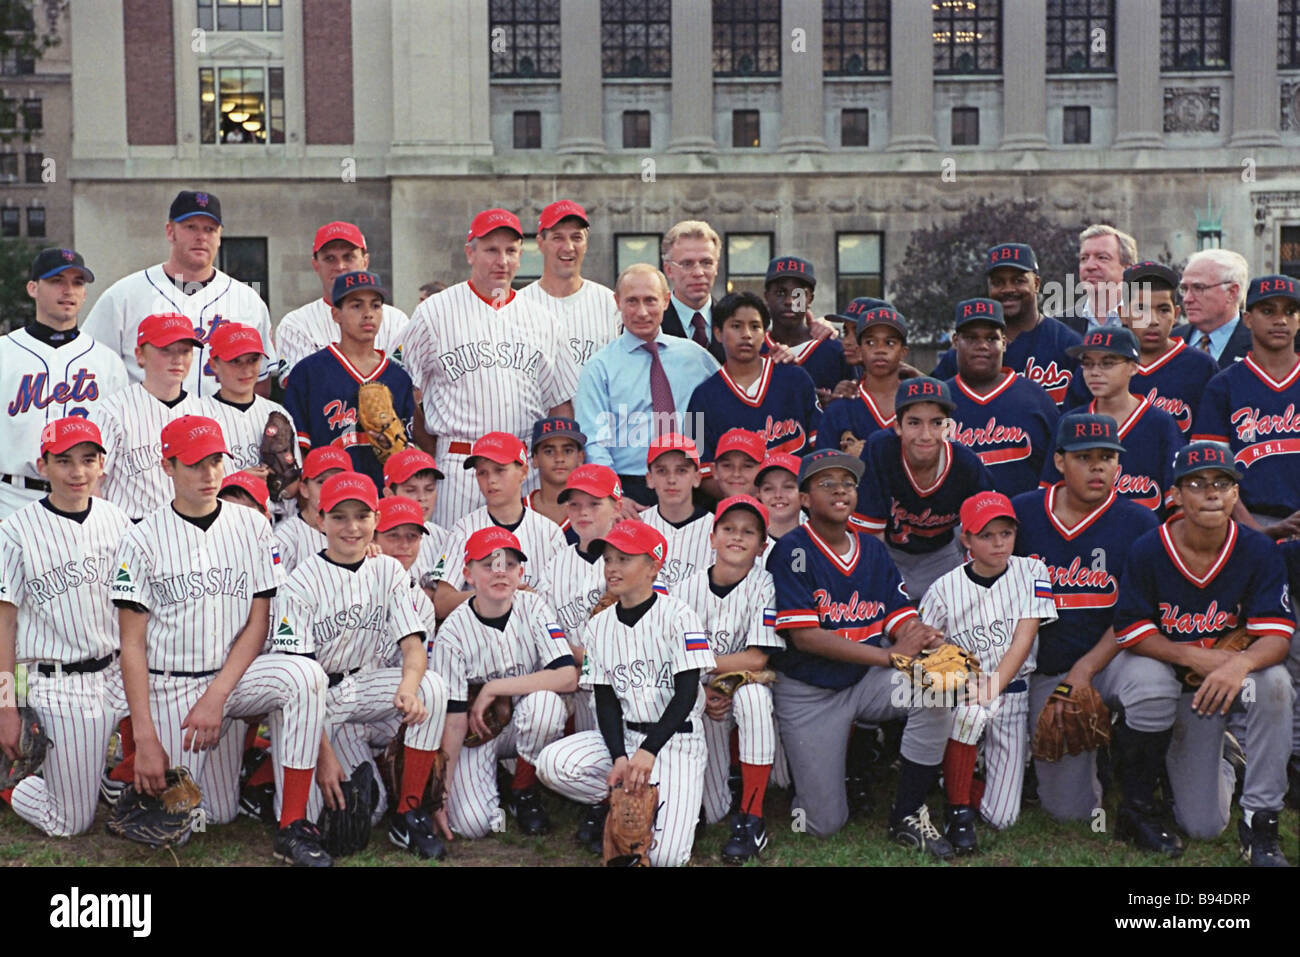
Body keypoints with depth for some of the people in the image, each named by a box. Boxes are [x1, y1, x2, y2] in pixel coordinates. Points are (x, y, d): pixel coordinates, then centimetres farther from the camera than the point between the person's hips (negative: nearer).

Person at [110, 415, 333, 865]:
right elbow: (132, 645, -5)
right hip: (169, 688, -1)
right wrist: (144, 739, -12)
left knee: (304, 673, -31)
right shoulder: (142, 540, -3)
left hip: (234, 677, 1)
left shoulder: (253, 528, 2)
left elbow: (258, 624, 0)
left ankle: (292, 828, -25)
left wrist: (217, 696, -14)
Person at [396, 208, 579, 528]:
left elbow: (560, 403, 16)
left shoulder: (542, 319, 15)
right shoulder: (434, 313, 4)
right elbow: (410, 398, 5)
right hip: (459, 466, -3)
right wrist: (429, 465, -1)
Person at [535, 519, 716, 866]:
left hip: (676, 738, -5)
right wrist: (619, 756, -13)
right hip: (623, 734, 5)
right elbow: (605, 700, 4)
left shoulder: (677, 616, -8)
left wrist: (648, 751, -23)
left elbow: (686, 694, -13)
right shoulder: (600, 625, 7)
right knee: (552, 763, -24)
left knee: (663, 855, -22)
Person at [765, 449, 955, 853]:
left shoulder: (873, 550, 4)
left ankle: (906, 816, -10)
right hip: (809, 694, -4)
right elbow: (805, 636, -21)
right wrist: (890, 655, -24)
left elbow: (902, 621, -1)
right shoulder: (793, 551, -13)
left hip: (866, 681, 4)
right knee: (825, 824, -5)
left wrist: (926, 638, -27)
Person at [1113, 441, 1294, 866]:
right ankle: (1219, 769, 35)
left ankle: (1260, 822, -22)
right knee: (1202, 827, -6)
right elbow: (1130, 632, -11)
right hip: (1181, 687, 0)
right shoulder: (1147, 551, -13)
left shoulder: (1259, 551, -13)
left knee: (1274, 682, -38)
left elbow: (1277, 635, -19)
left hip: (1237, 679, 0)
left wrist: (1241, 663, -42)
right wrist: (1197, 657, -24)